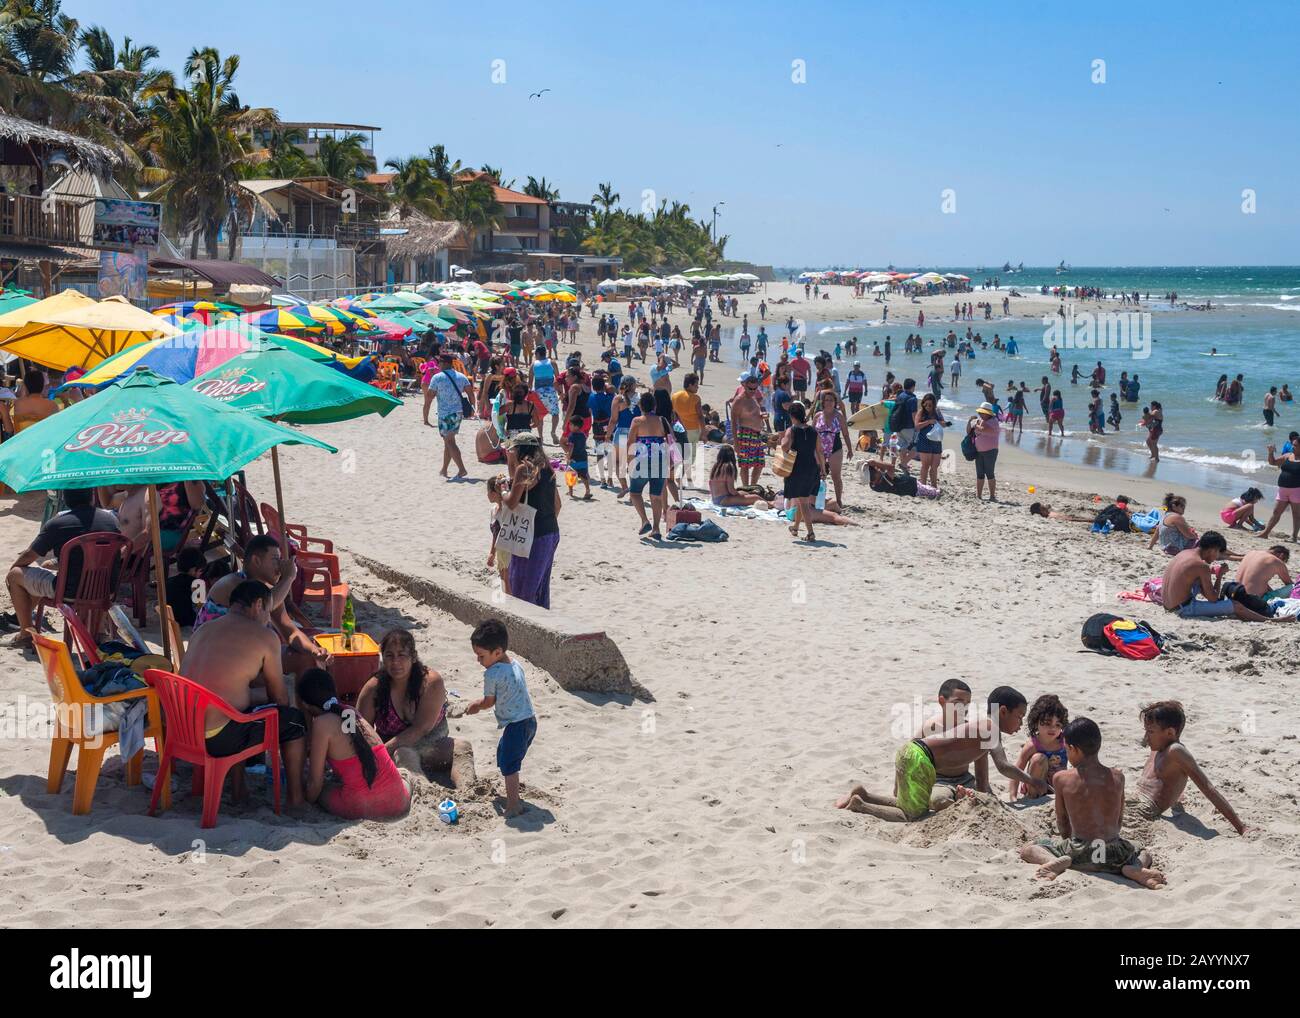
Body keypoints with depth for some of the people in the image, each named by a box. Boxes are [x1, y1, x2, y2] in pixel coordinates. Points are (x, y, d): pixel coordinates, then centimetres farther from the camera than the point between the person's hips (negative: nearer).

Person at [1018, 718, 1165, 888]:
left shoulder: (1061, 778, -5)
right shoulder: (1117, 776, 2)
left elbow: (1062, 823, 6)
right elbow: (1119, 820, 12)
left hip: (1080, 854, -2)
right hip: (1115, 854, 2)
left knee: (1027, 850, 17)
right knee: (1145, 853, 34)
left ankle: (1059, 862, -12)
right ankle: (1134, 869, 0)